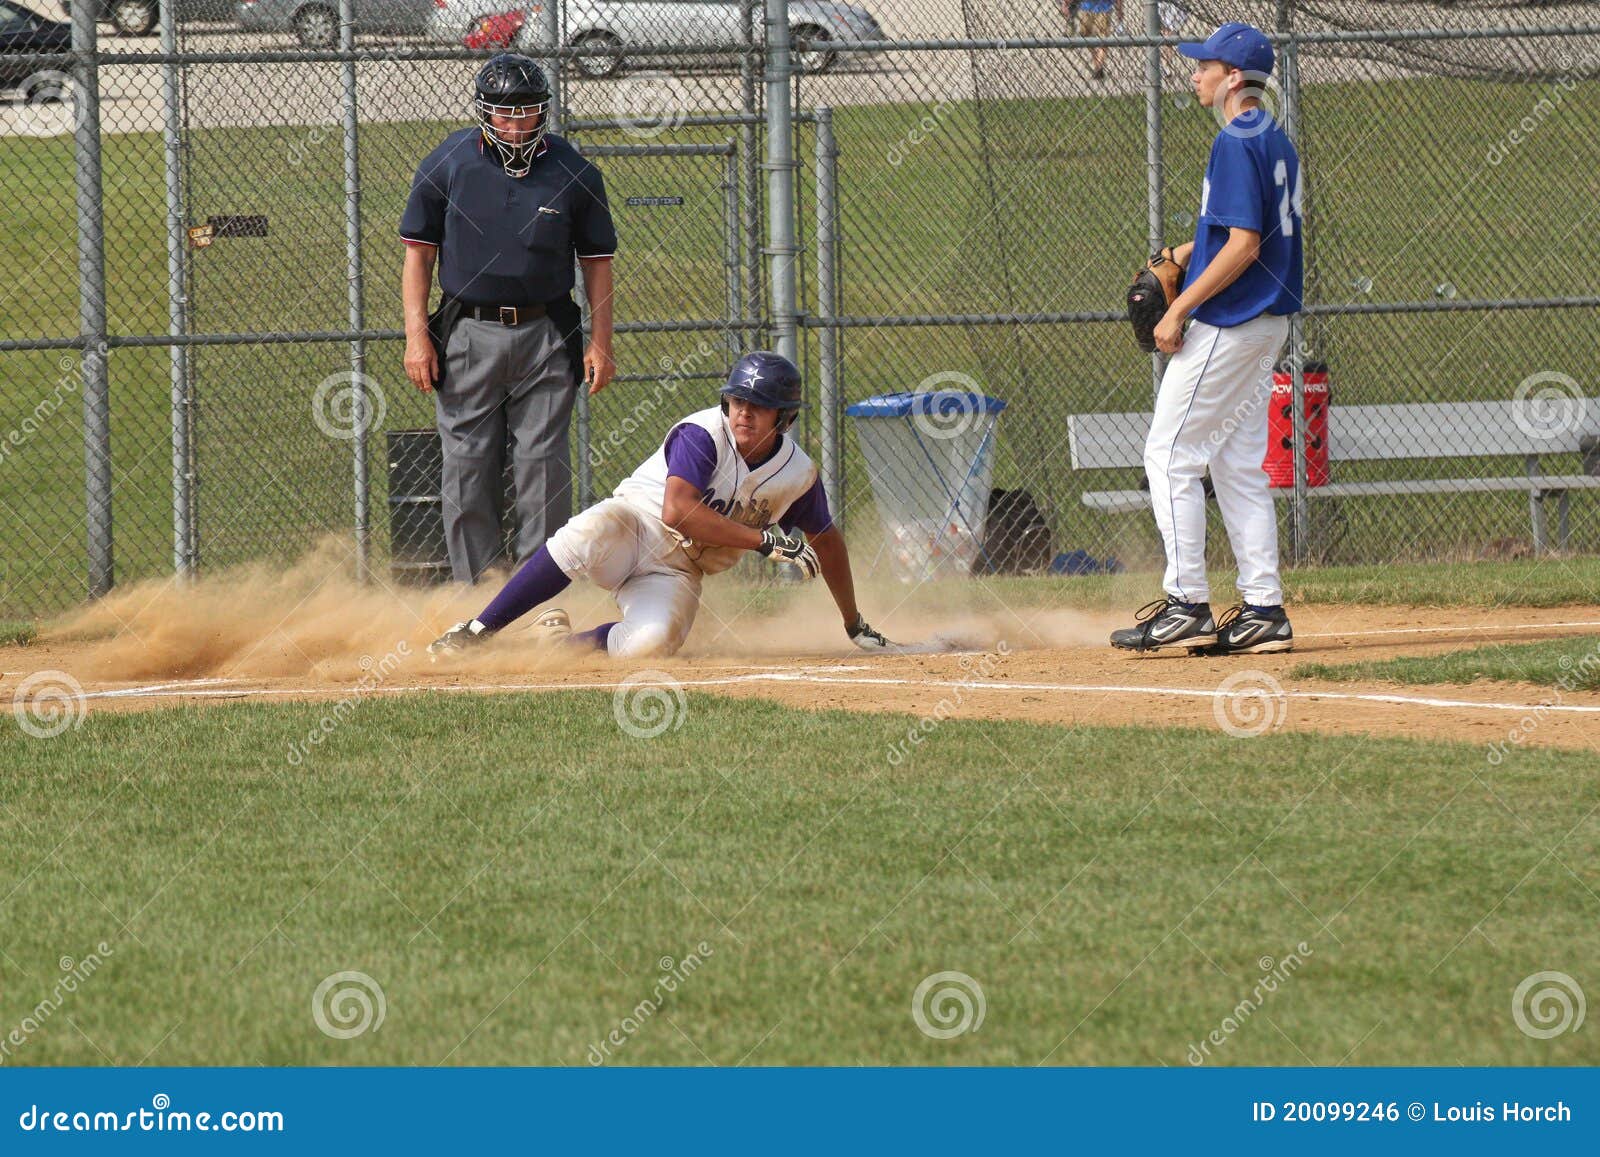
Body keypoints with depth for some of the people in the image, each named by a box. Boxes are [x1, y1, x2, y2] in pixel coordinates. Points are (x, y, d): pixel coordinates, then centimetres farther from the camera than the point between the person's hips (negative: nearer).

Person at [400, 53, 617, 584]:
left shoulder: (572, 171, 2)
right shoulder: (447, 163, 1)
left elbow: (596, 261, 8)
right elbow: (418, 253, 5)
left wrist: (600, 343, 1)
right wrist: (417, 335, -3)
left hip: (546, 339, 0)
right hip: (467, 335, 0)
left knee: (544, 469, -2)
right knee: (467, 467, 1)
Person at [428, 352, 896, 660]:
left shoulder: (798, 475, -2)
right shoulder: (703, 435, -17)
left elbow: (826, 541, 17)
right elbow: (677, 511, -29)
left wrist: (855, 625, 25)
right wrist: (766, 540, -27)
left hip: (678, 573, 3)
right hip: (634, 524, -3)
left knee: (651, 641, -33)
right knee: (589, 533, -41)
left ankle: (564, 640, -1)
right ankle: (476, 632, -31)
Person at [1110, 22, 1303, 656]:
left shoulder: (1236, 144, -17)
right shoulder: (1276, 140, 14)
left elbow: (1244, 245, -22)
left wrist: (1180, 309, -19)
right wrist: (1192, 253, 15)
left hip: (1228, 321, -10)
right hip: (1266, 322, 10)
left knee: (1171, 455, -6)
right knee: (1238, 465, 12)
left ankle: (1186, 605, -9)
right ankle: (1263, 609, 9)